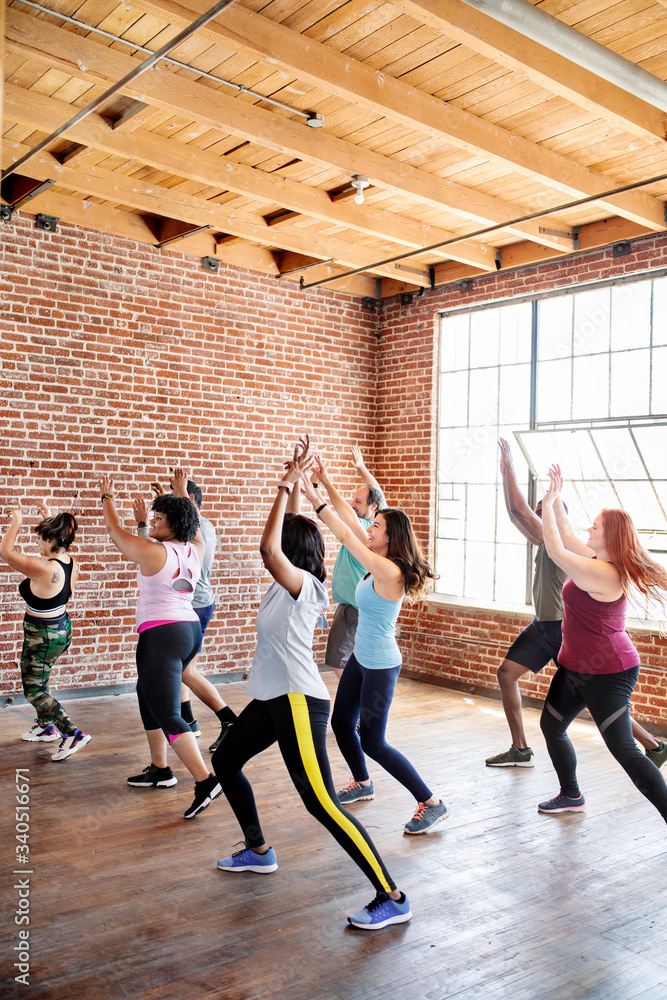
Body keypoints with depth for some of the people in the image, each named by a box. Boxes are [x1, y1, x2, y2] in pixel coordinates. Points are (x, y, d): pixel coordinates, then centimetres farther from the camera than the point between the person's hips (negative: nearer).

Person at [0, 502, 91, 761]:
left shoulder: (42, 568, -31)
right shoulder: (72, 564, -8)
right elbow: (58, 545, 17)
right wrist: (51, 518, 16)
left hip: (42, 636, -9)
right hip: (61, 628, 9)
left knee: (34, 691, 2)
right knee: (37, 679, 28)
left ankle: (73, 734, -8)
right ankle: (46, 726, 42)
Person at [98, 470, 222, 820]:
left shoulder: (152, 552, -12)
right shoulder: (195, 550, 6)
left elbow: (115, 531, 4)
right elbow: (192, 522, 28)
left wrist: (107, 497, 19)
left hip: (162, 634, -9)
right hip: (190, 630, 9)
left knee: (167, 714, -8)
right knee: (148, 696, 23)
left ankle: (205, 781, -14)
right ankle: (159, 769, 30)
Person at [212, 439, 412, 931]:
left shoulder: (303, 584, -17)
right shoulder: (291, 581, 7)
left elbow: (269, 547, -34)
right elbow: (289, 528, 16)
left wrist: (287, 486, -25)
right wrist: (295, 481, 11)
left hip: (299, 703, -10)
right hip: (273, 699, 10)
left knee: (322, 803, -13)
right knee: (226, 761, 23)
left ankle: (392, 898, -8)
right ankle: (259, 851, 38)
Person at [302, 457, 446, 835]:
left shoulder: (390, 571, -25)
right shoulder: (381, 563, -1)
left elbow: (347, 537, -28)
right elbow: (352, 522, 0)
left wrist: (318, 503, -25)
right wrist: (327, 482, -3)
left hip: (381, 665, -9)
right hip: (362, 658, 9)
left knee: (372, 741, -2)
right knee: (341, 722, 20)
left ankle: (431, 803, 7)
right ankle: (363, 784, 42)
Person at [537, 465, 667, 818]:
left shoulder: (602, 573, -25)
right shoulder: (599, 560, 4)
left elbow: (556, 551, -25)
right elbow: (566, 536, 16)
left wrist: (548, 504, -16)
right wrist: (556, 498, 10)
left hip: (606, 674, -10)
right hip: (577, 667, 10)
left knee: (624, 751, -10)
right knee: (551, 725, 20)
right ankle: (571, 796, 37)